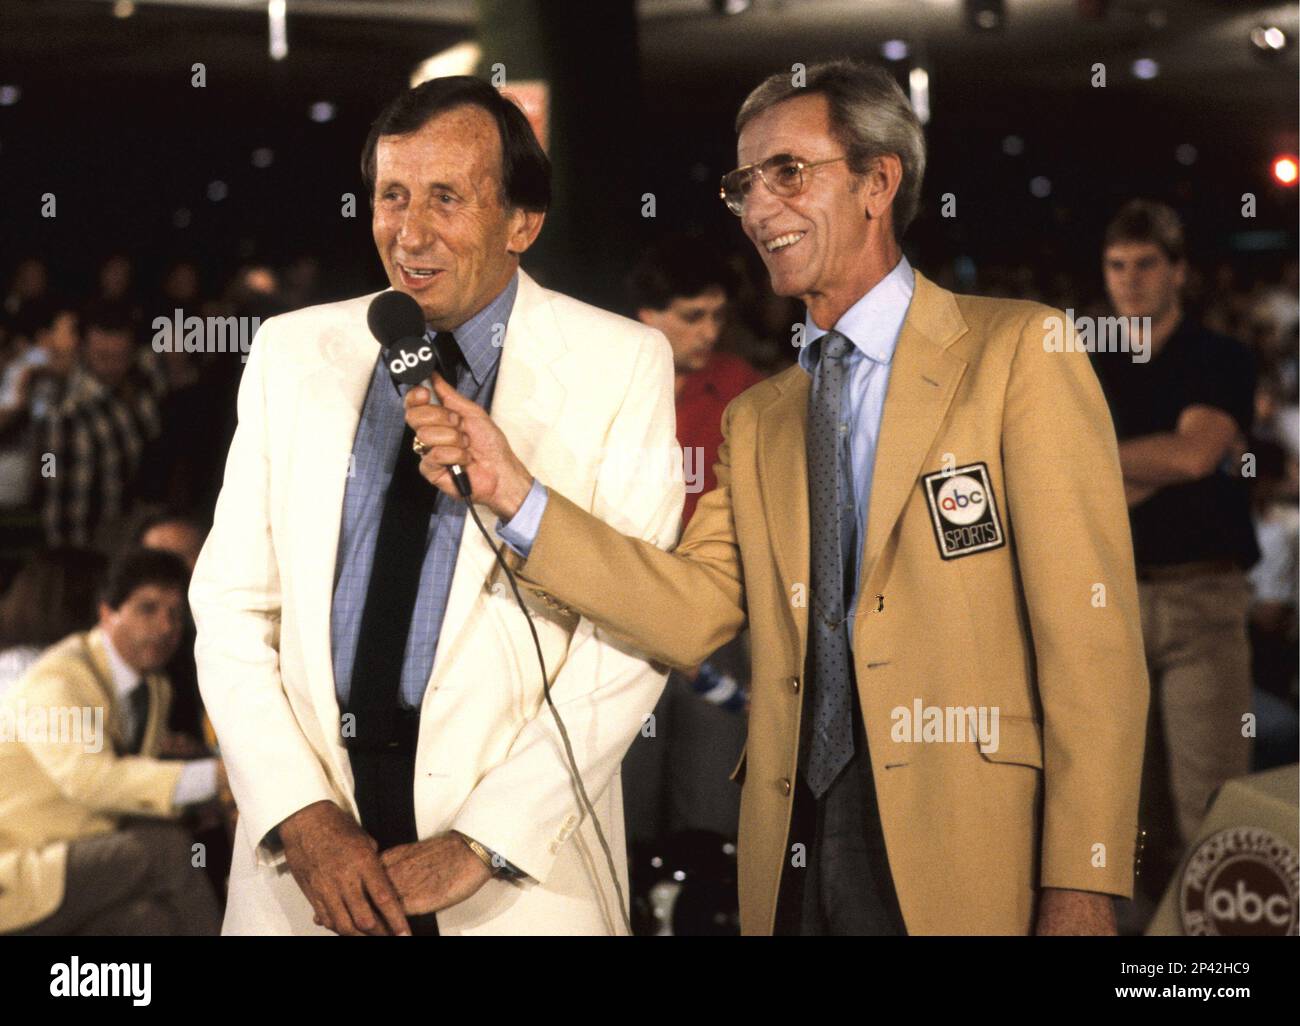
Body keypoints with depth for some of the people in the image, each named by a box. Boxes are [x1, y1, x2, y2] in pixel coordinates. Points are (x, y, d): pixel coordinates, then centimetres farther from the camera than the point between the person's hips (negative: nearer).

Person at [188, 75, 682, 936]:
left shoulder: (621, 365, -4)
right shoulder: (292, 353, 4)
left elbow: (631, 635, -9)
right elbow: (233, 608, 3)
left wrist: (479, 845, -15)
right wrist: (302, 817, -10)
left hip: (520, 872, -2)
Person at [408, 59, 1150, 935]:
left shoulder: (1019, 352, -1)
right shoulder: (757, 422, 17)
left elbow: (1091, 634, -8)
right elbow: (694, 614, 3)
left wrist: (1083, 889, -15)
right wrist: (514, 494, -8)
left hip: (970, 855, -5)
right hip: (793, 856, 5)